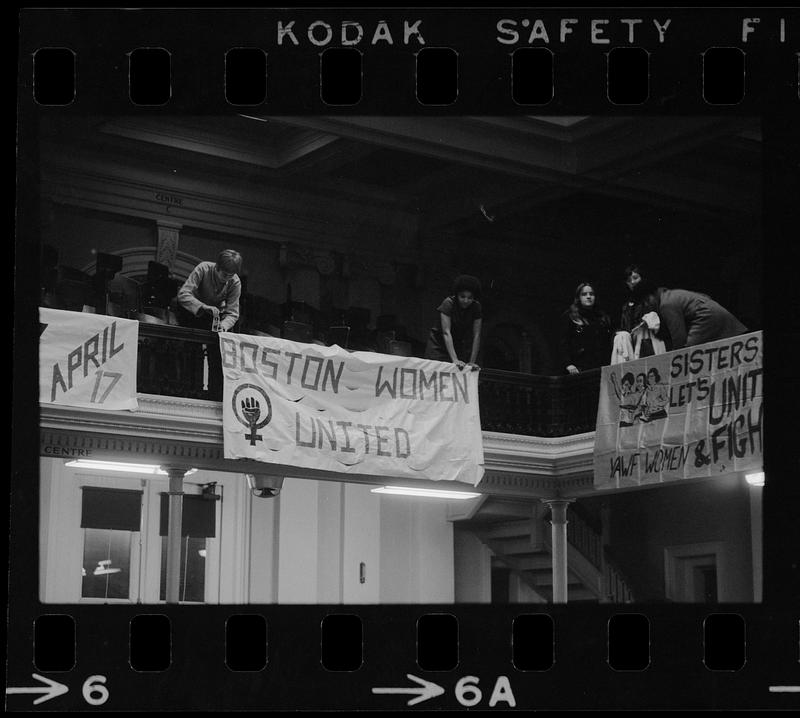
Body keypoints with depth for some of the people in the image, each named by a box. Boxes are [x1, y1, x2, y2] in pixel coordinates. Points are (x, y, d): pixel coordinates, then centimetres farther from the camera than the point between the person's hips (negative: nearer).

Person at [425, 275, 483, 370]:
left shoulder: (476, 307, -13)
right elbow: (446, 332, -29)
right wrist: (454, 360, -38)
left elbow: (476, 335, -14)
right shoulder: (448, 303, -22)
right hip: (439, 344, -2)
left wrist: (472, 362, -22)